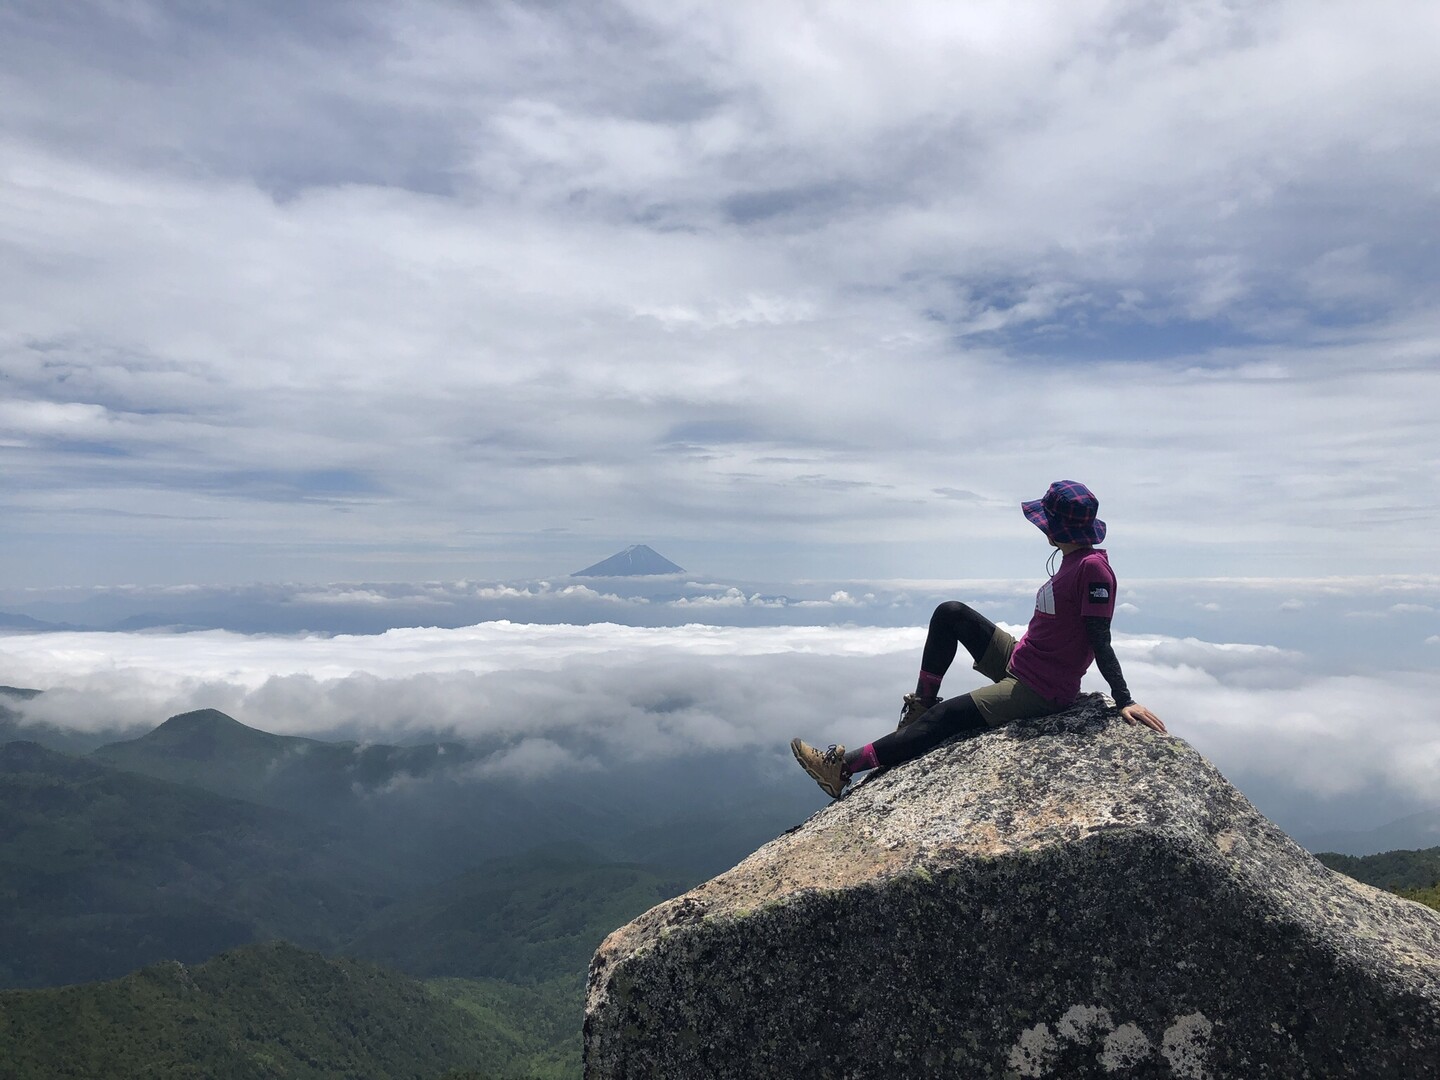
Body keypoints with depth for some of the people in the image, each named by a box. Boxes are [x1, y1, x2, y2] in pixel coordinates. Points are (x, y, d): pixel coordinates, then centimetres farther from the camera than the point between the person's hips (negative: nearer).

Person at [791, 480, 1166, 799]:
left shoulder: (1092, 567, -20)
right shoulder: (1073, 560, 9)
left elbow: (1101, 641, -20)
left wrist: (1123, 700, -21)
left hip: (1039, 692, -10)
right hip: (1016, 661, 10)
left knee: (948, 716, -15)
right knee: (950, 613, 4)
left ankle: (844, 767, -13)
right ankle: (922, 703, 10)